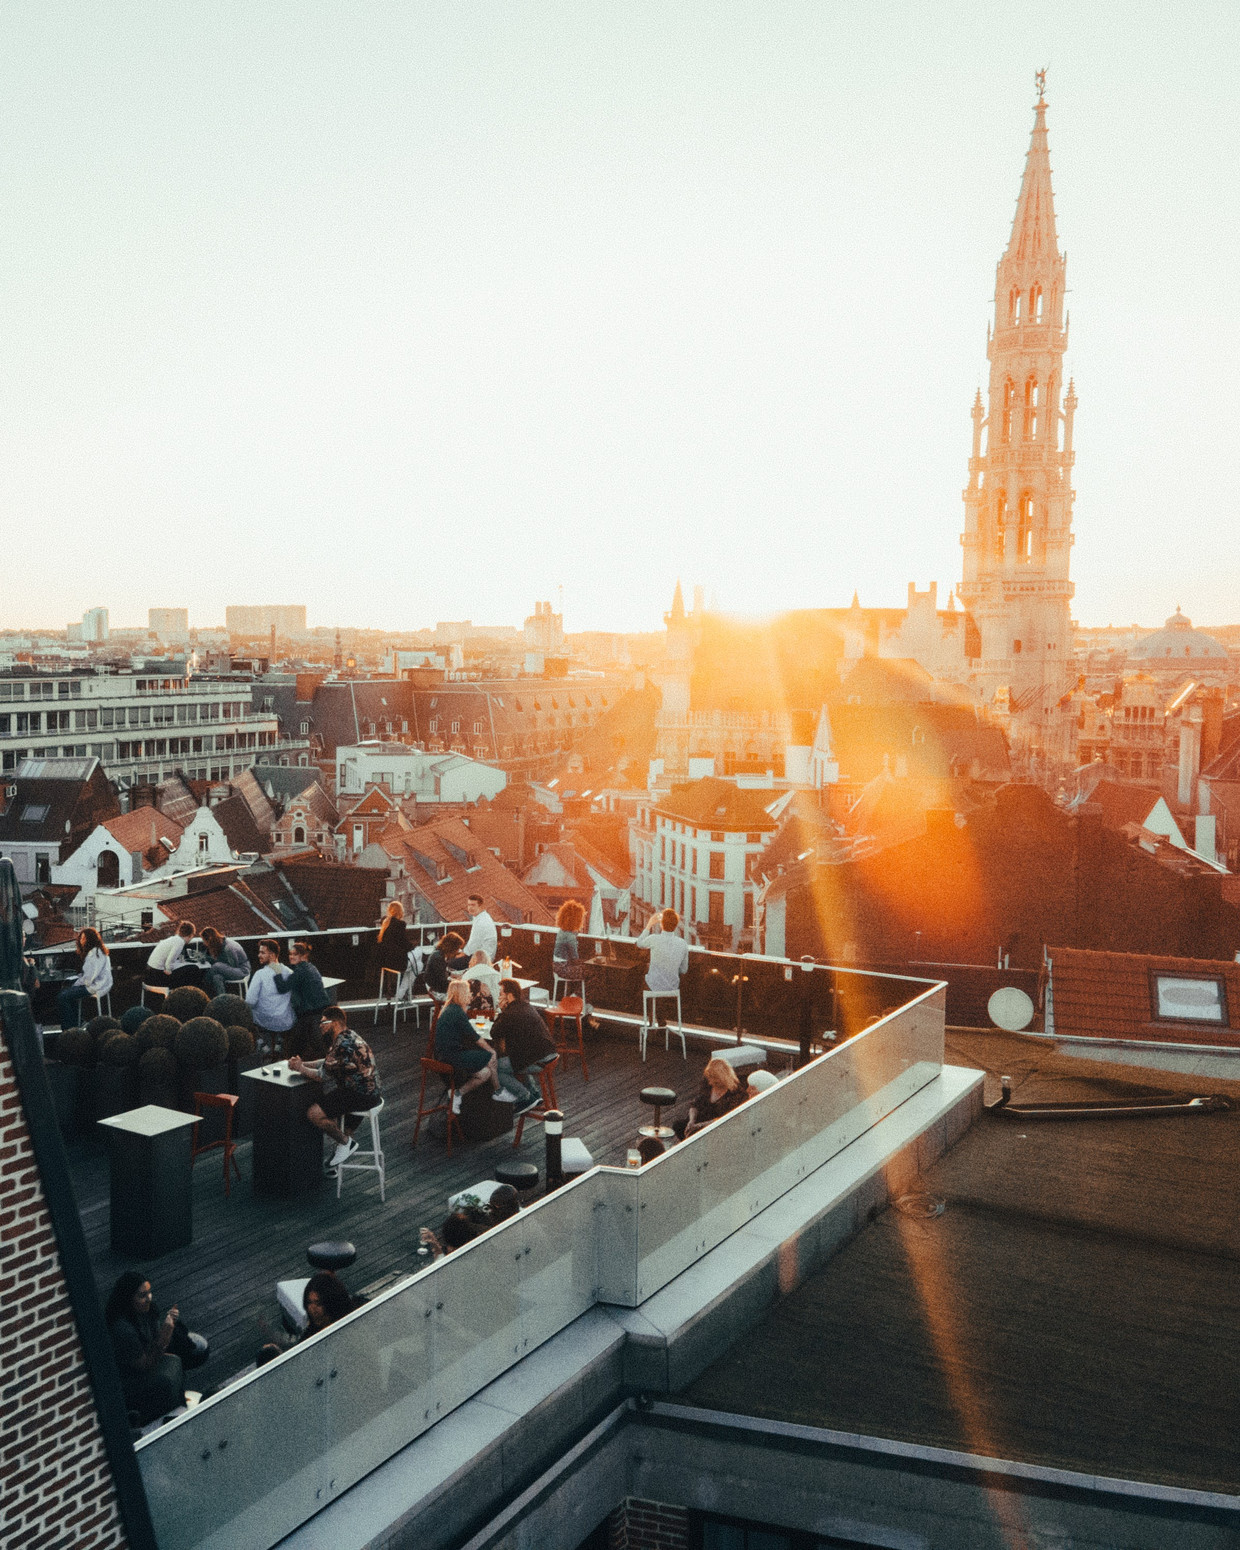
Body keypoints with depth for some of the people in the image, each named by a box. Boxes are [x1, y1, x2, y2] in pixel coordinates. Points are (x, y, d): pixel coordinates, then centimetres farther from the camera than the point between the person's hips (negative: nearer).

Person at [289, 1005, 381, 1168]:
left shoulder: (343, 1044, -21)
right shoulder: (348, 1036, 12)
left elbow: (322, 1075, -17)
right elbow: (329, 1062, 23)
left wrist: (301, 1068, -1)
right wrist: (303, 1064, 11)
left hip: (361, 1095, -11)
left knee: (314, 1113, -16)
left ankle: (345, 1142, 1)